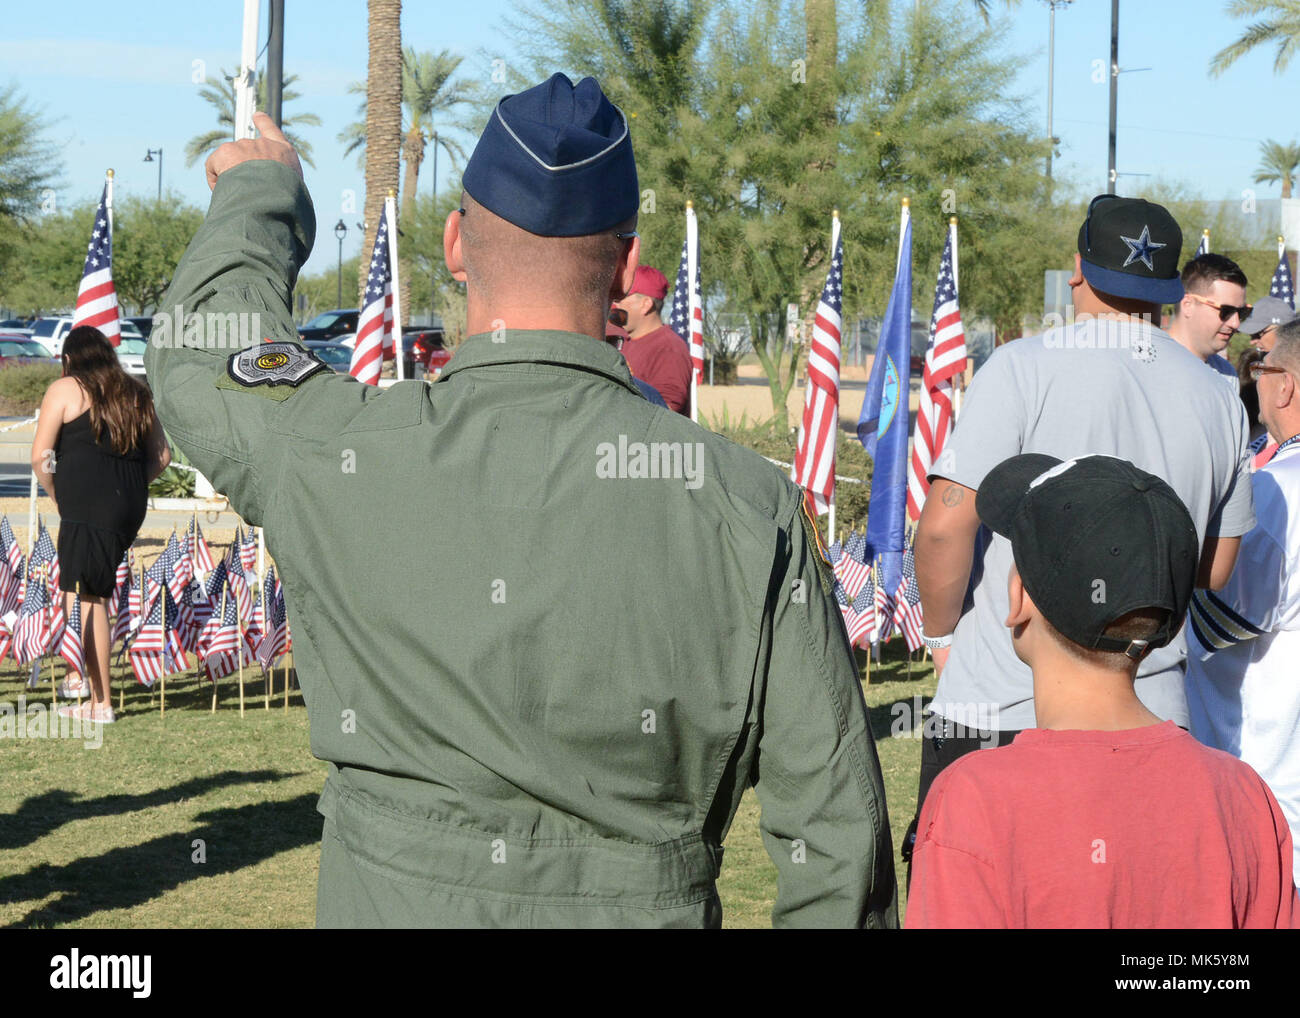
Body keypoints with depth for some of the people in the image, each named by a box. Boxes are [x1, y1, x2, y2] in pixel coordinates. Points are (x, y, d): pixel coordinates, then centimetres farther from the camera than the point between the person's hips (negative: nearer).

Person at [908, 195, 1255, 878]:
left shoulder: (1024, 368, -8)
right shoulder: (1219, 401, 7)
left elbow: (945, 526, -13)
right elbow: (1214, 572, 16)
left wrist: (943, 635, 3)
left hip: (1001, 704, -4)